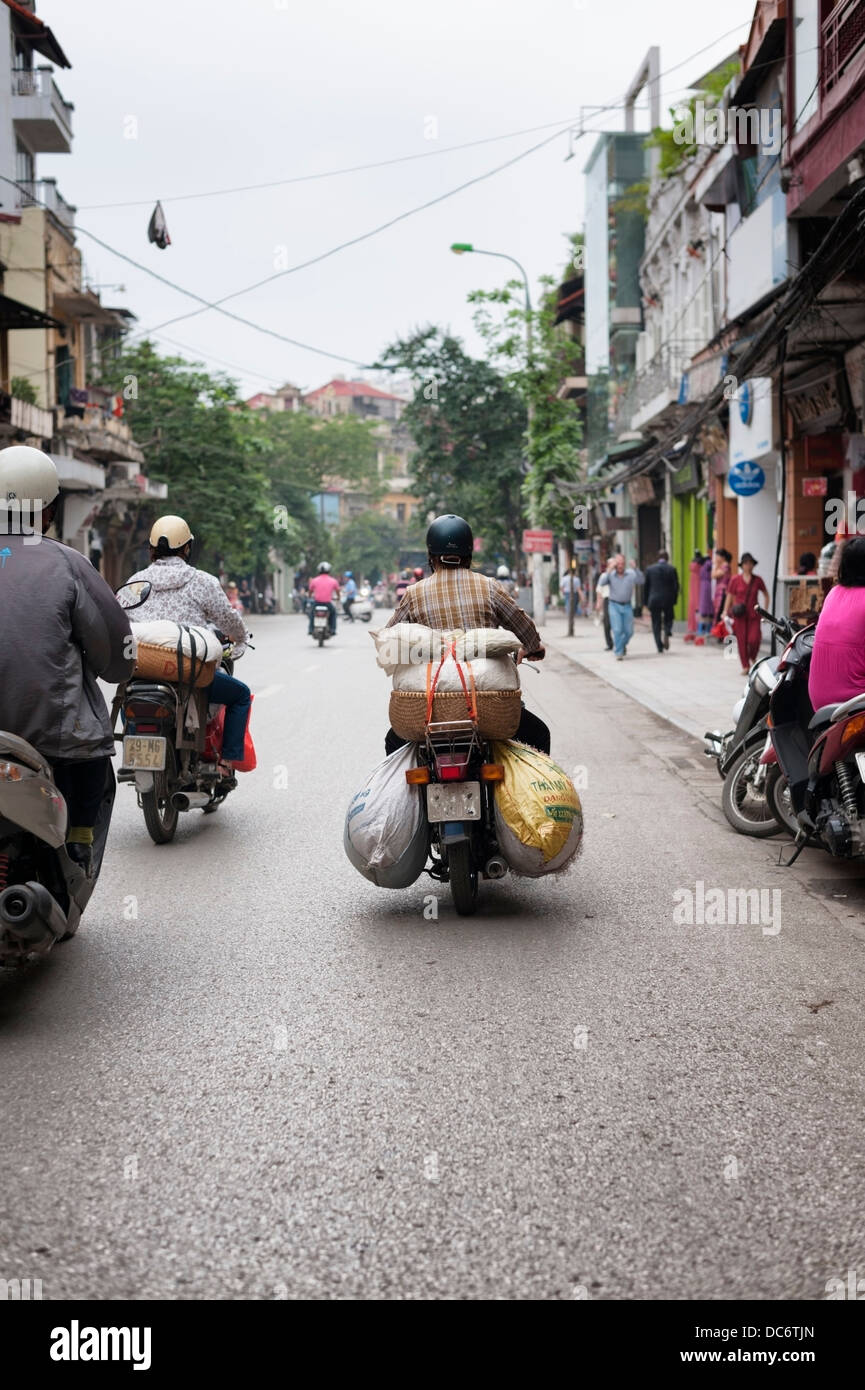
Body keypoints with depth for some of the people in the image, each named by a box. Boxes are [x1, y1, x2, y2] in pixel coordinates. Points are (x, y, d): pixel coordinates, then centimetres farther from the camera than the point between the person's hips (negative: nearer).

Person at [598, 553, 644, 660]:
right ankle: (619, 653, 0)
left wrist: (635, 569, -29)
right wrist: (610, 570, -25)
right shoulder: (610, 574, -4)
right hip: (614, 605, -2)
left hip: (627, 606, 2)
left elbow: (640, 581, -17)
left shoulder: (631, 574, -3)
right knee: (617, 630, -10)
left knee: (629, 631, 5)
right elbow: (602, 583, -19)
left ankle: (623, 644, 36)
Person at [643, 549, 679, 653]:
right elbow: (676, 586, -1)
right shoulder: (672, 569, -2)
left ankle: (659, 646, 3)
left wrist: (646, 602, 9)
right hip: (668, 600, 0)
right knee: (668, 619, 18)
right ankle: (667, 633, -12)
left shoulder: (650, 569, 1)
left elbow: (646, 586, 4)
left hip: (654, 600, 0)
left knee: (656, 623, 7)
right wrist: (674, 600, 8)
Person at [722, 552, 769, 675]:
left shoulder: (757, 580, 4)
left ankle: (753, 657, 20)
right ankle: (745, 666, 10)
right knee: (742, 641, -1)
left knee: (754, 639, -11)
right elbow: (729, 596, 6)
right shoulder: (735, 580, 1)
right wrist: (725, 612, -1)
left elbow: (766, 595, 16)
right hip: (739, 615, 0)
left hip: (753, 614, 1)